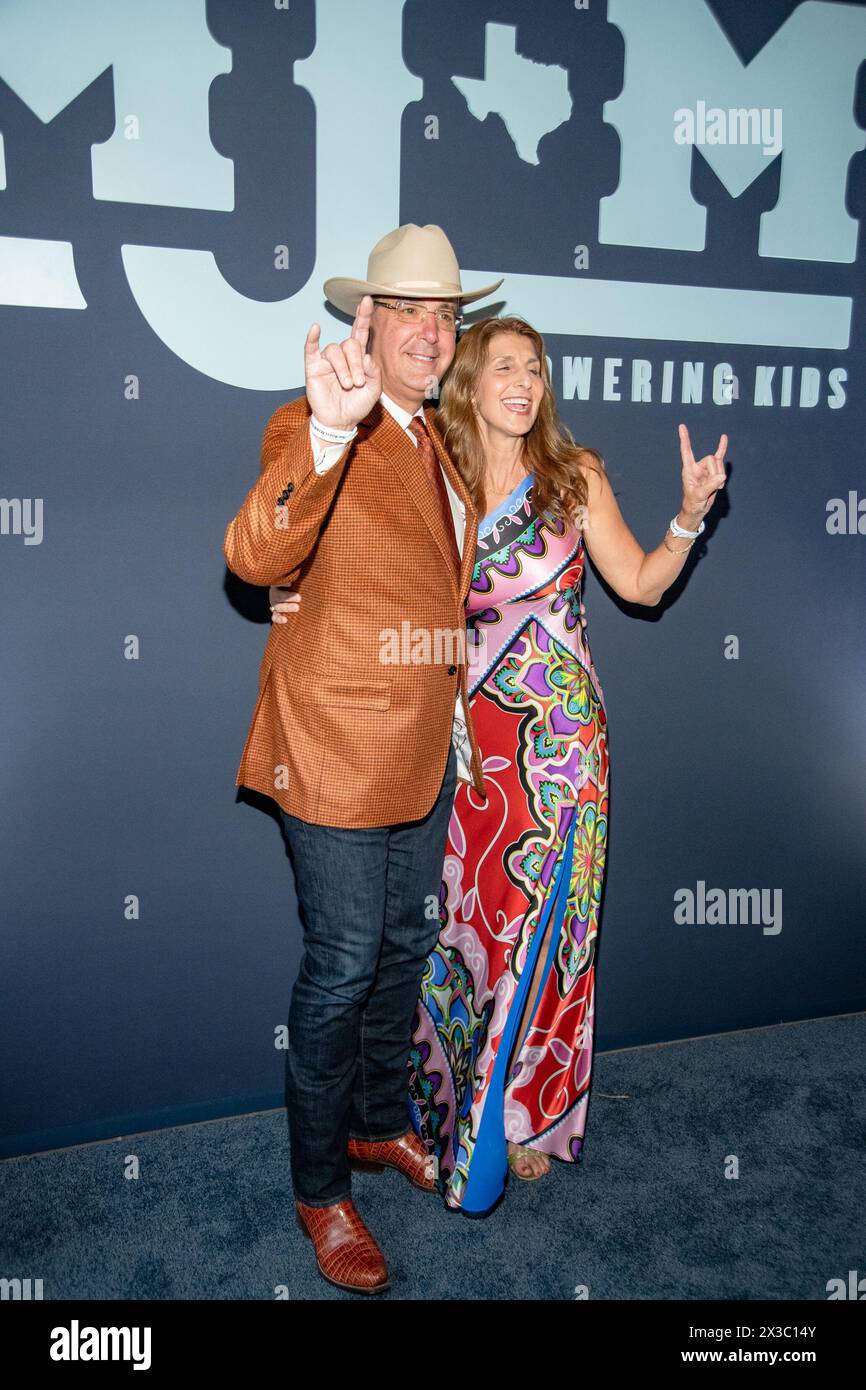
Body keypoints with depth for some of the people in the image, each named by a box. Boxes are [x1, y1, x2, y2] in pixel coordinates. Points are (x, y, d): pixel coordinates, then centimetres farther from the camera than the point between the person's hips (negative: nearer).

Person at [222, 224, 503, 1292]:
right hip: (338, 752, -8)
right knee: (341, 967, 2)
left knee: (405, 947, 20)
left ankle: (379, 1123, 43)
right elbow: (256, 555, -34)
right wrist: (327, 432, -48)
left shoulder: (438, 444, 12)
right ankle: (321, 1191, 24)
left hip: (426, 753, 8)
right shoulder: (311, 431, -13)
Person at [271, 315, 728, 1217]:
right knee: (469, 914, 8)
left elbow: (641, 584, 2)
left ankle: (526, 1114, 27)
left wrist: (690, 514, -14)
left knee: (538, 920, 6)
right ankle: (459, 1094, 31)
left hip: (559, 735, -1)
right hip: (470, 731, 1)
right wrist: (305, 603, -7)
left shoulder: (574, 475, 2)